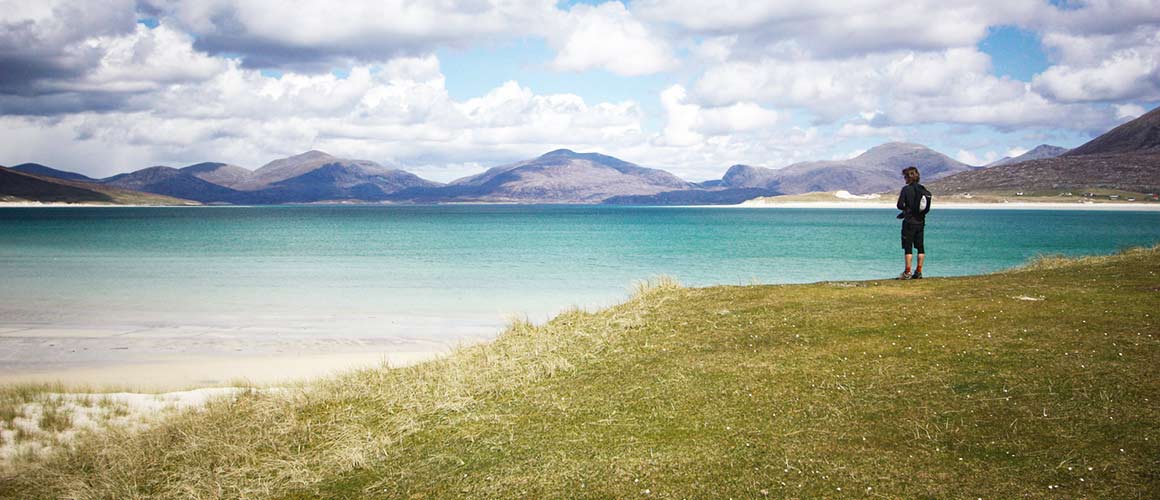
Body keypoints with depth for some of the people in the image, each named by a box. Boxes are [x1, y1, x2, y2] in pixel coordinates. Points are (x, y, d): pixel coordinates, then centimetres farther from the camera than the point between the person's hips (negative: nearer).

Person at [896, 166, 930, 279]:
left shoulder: (906, 189, -11)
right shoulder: (924, 190, 7)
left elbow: (900, 205, -14)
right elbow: (927, 208, 10)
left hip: (909, 223, -6)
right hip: (921, 222, 6)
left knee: (908, 247, -2)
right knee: (920, 247, 11)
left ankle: (907, 273, -3)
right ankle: (919, 272, 13)